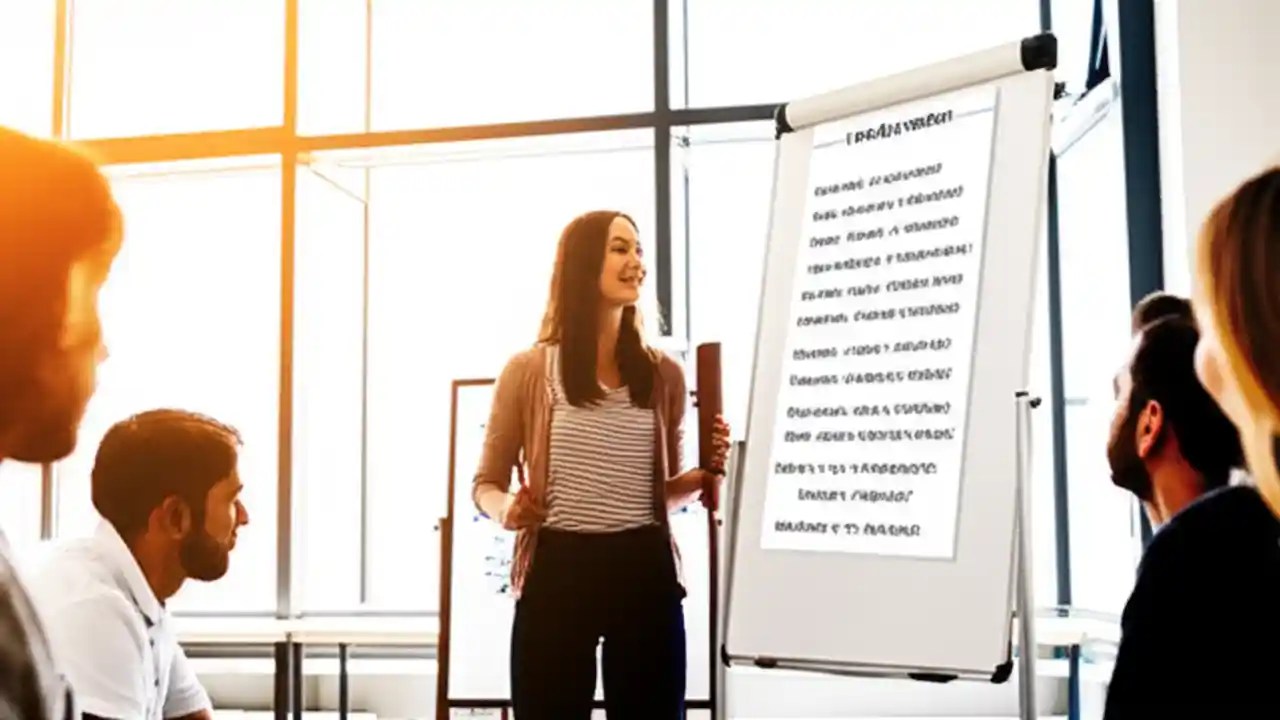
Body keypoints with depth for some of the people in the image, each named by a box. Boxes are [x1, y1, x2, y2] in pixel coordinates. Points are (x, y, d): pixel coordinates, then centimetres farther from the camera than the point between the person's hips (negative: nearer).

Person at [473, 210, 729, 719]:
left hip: (645, 574, 3)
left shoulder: (663, 375, 9)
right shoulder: (529, 371, 1)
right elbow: (486, 483, 9)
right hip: (557, 575, -2)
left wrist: (704, 475, -2)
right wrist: (505, 509, -13)